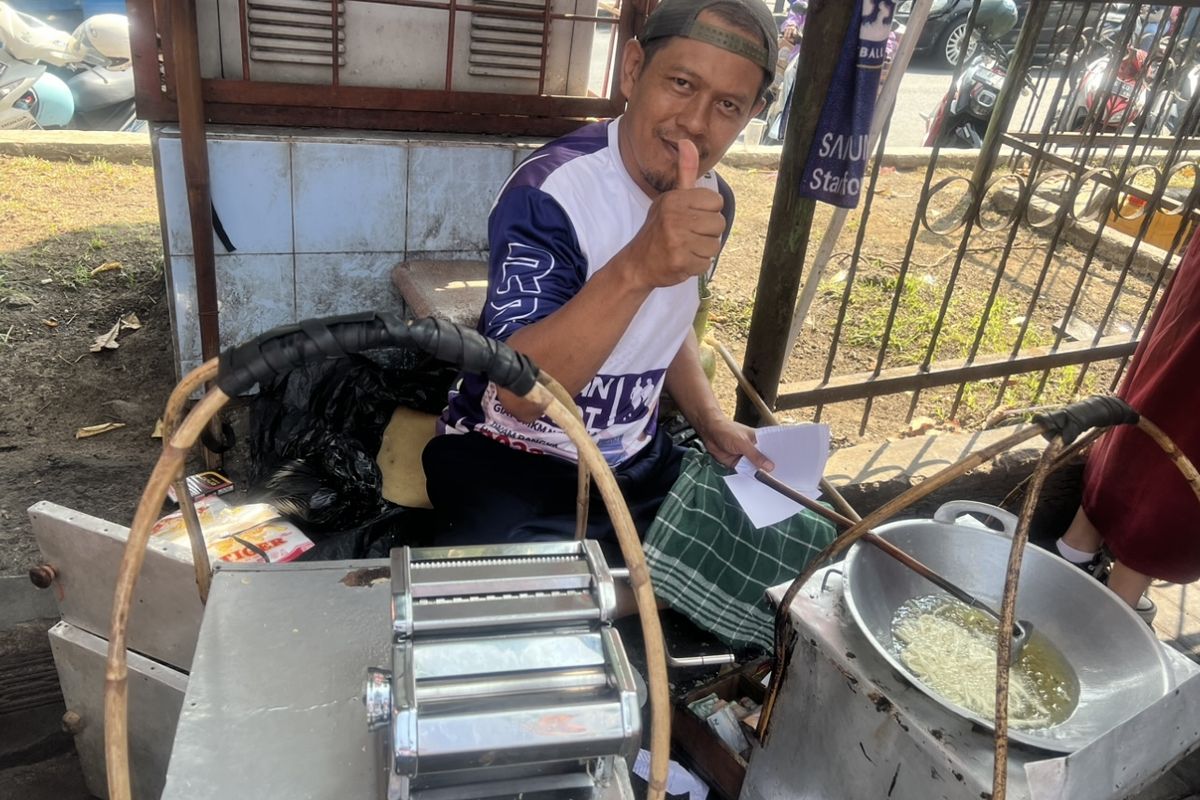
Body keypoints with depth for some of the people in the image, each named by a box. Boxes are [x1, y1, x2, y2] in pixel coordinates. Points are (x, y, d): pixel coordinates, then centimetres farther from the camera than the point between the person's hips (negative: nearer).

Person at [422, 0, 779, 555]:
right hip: (506, 463, -6)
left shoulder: (714, 200, 0)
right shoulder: (548, 192, -22)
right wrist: (636, 268, -45)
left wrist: (712, 423, 3)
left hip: (640, 464, 7)